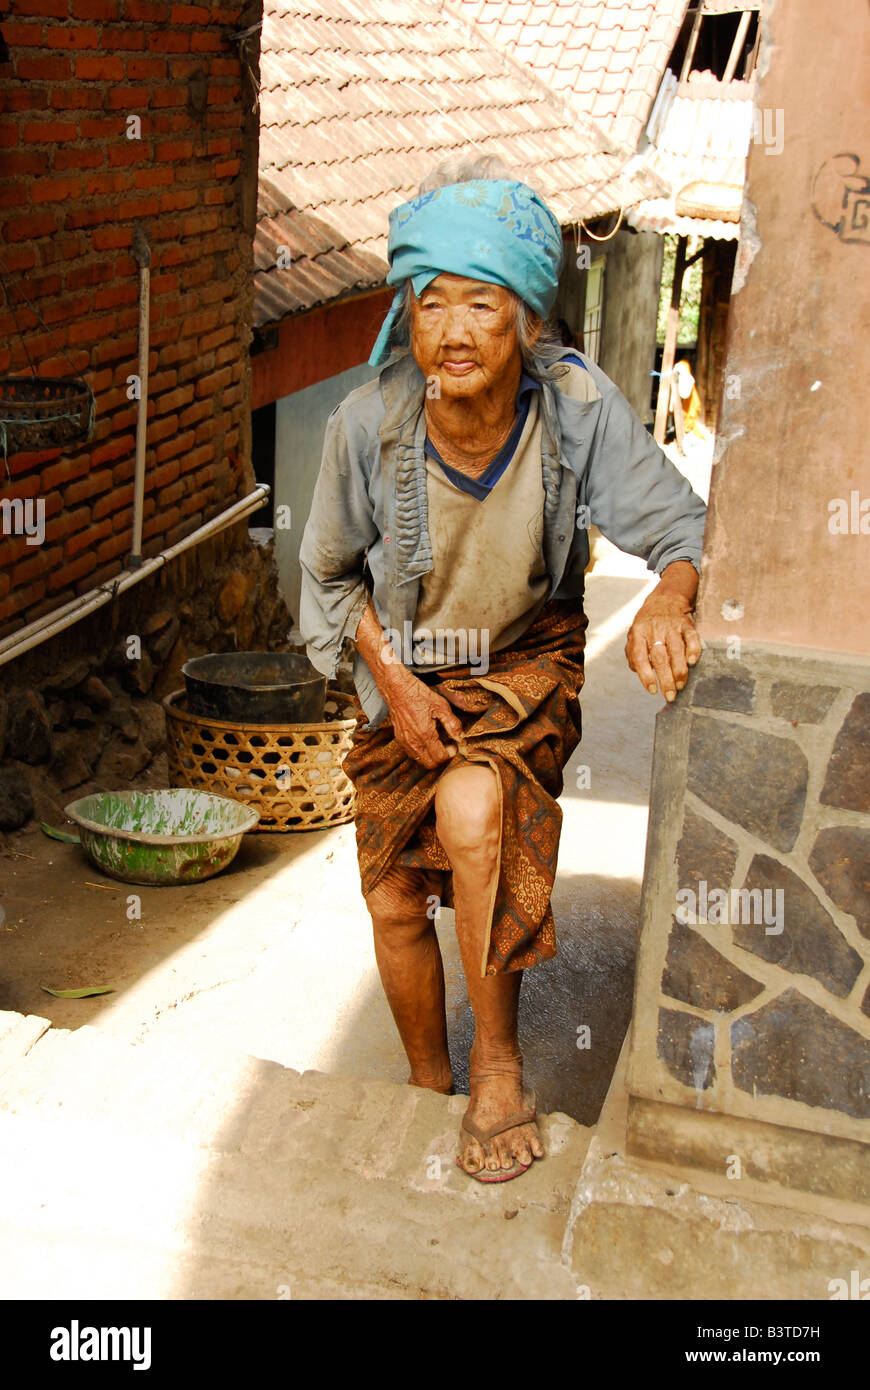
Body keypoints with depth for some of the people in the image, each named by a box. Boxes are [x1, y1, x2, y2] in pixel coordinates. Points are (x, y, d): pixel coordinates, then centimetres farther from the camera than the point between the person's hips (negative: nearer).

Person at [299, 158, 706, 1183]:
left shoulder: (579, 407, -25)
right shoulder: (366, 425, -21)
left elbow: (685, 529, -18)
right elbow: (332, 571, -3)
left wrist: (670, 600, -41)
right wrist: (392, 680, -14)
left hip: (526, 666, -2)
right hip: (404, 675, 3)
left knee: (472, 809, -32)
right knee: (395, 901, 9)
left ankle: (498, 1061, -9)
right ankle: (429, 1084, 37)